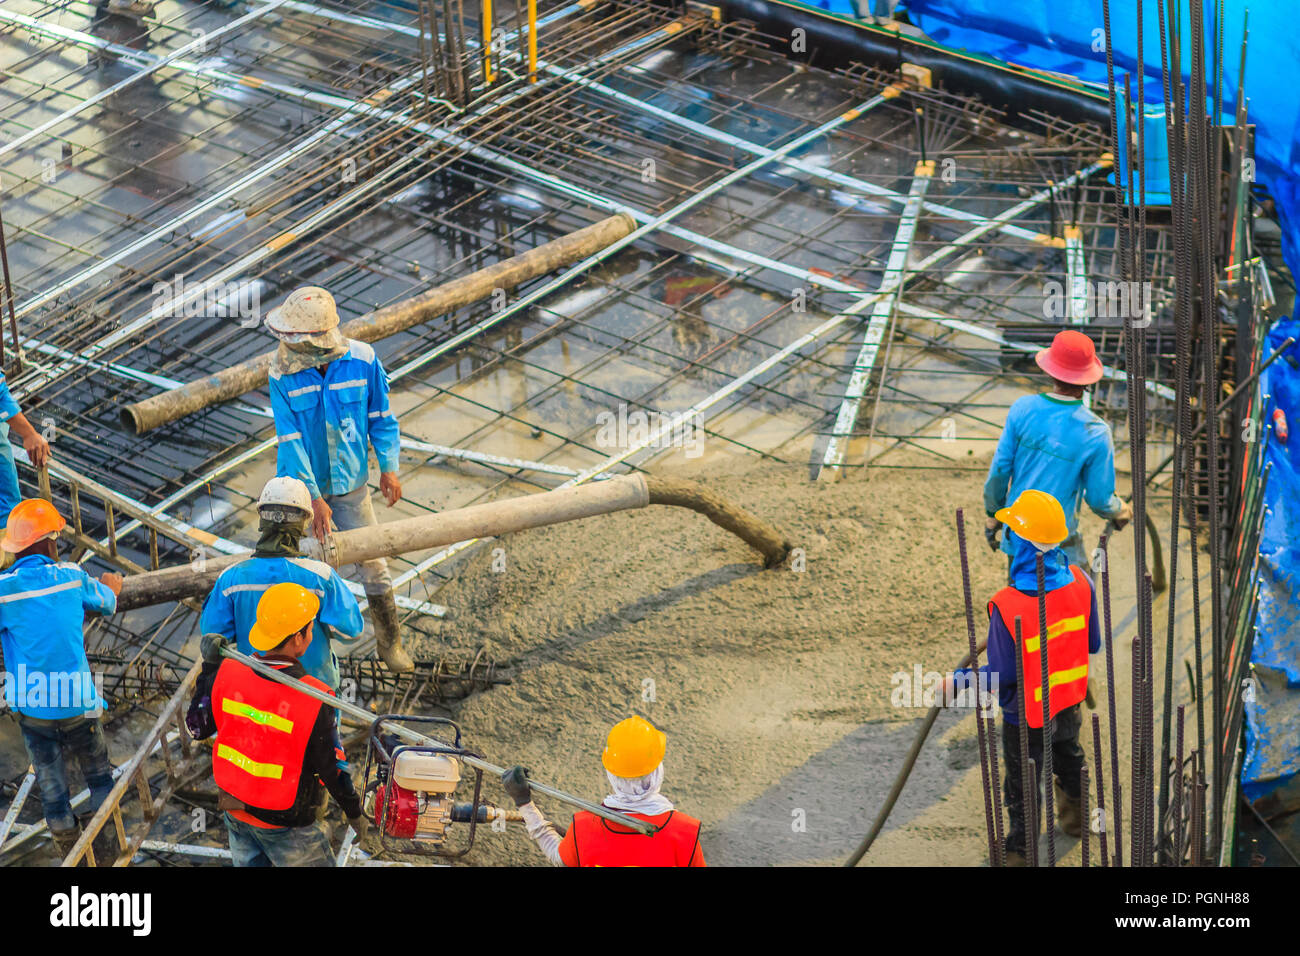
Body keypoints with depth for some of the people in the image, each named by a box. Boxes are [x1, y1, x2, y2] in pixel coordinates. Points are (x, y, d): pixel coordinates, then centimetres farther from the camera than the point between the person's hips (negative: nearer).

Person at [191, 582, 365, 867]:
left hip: (235, 813, 5)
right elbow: (332, 769, -16)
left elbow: (199, 729, 2)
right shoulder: (314, 700, -26)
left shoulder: (227, 673, -14)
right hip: (287, 827, -5)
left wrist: (209, 666, 4)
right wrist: (354, 812, 1)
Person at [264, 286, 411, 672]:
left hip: (350, 483, 1)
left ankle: (390, 641, 27)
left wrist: (388, 466, -6)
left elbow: (380, 416, 0)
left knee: (373, 563, 8)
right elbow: (290, 440, -18)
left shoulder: (363, 361, -16)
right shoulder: (283, 374, -20)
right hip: (301, 485, -1)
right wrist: (313, 497, -21)